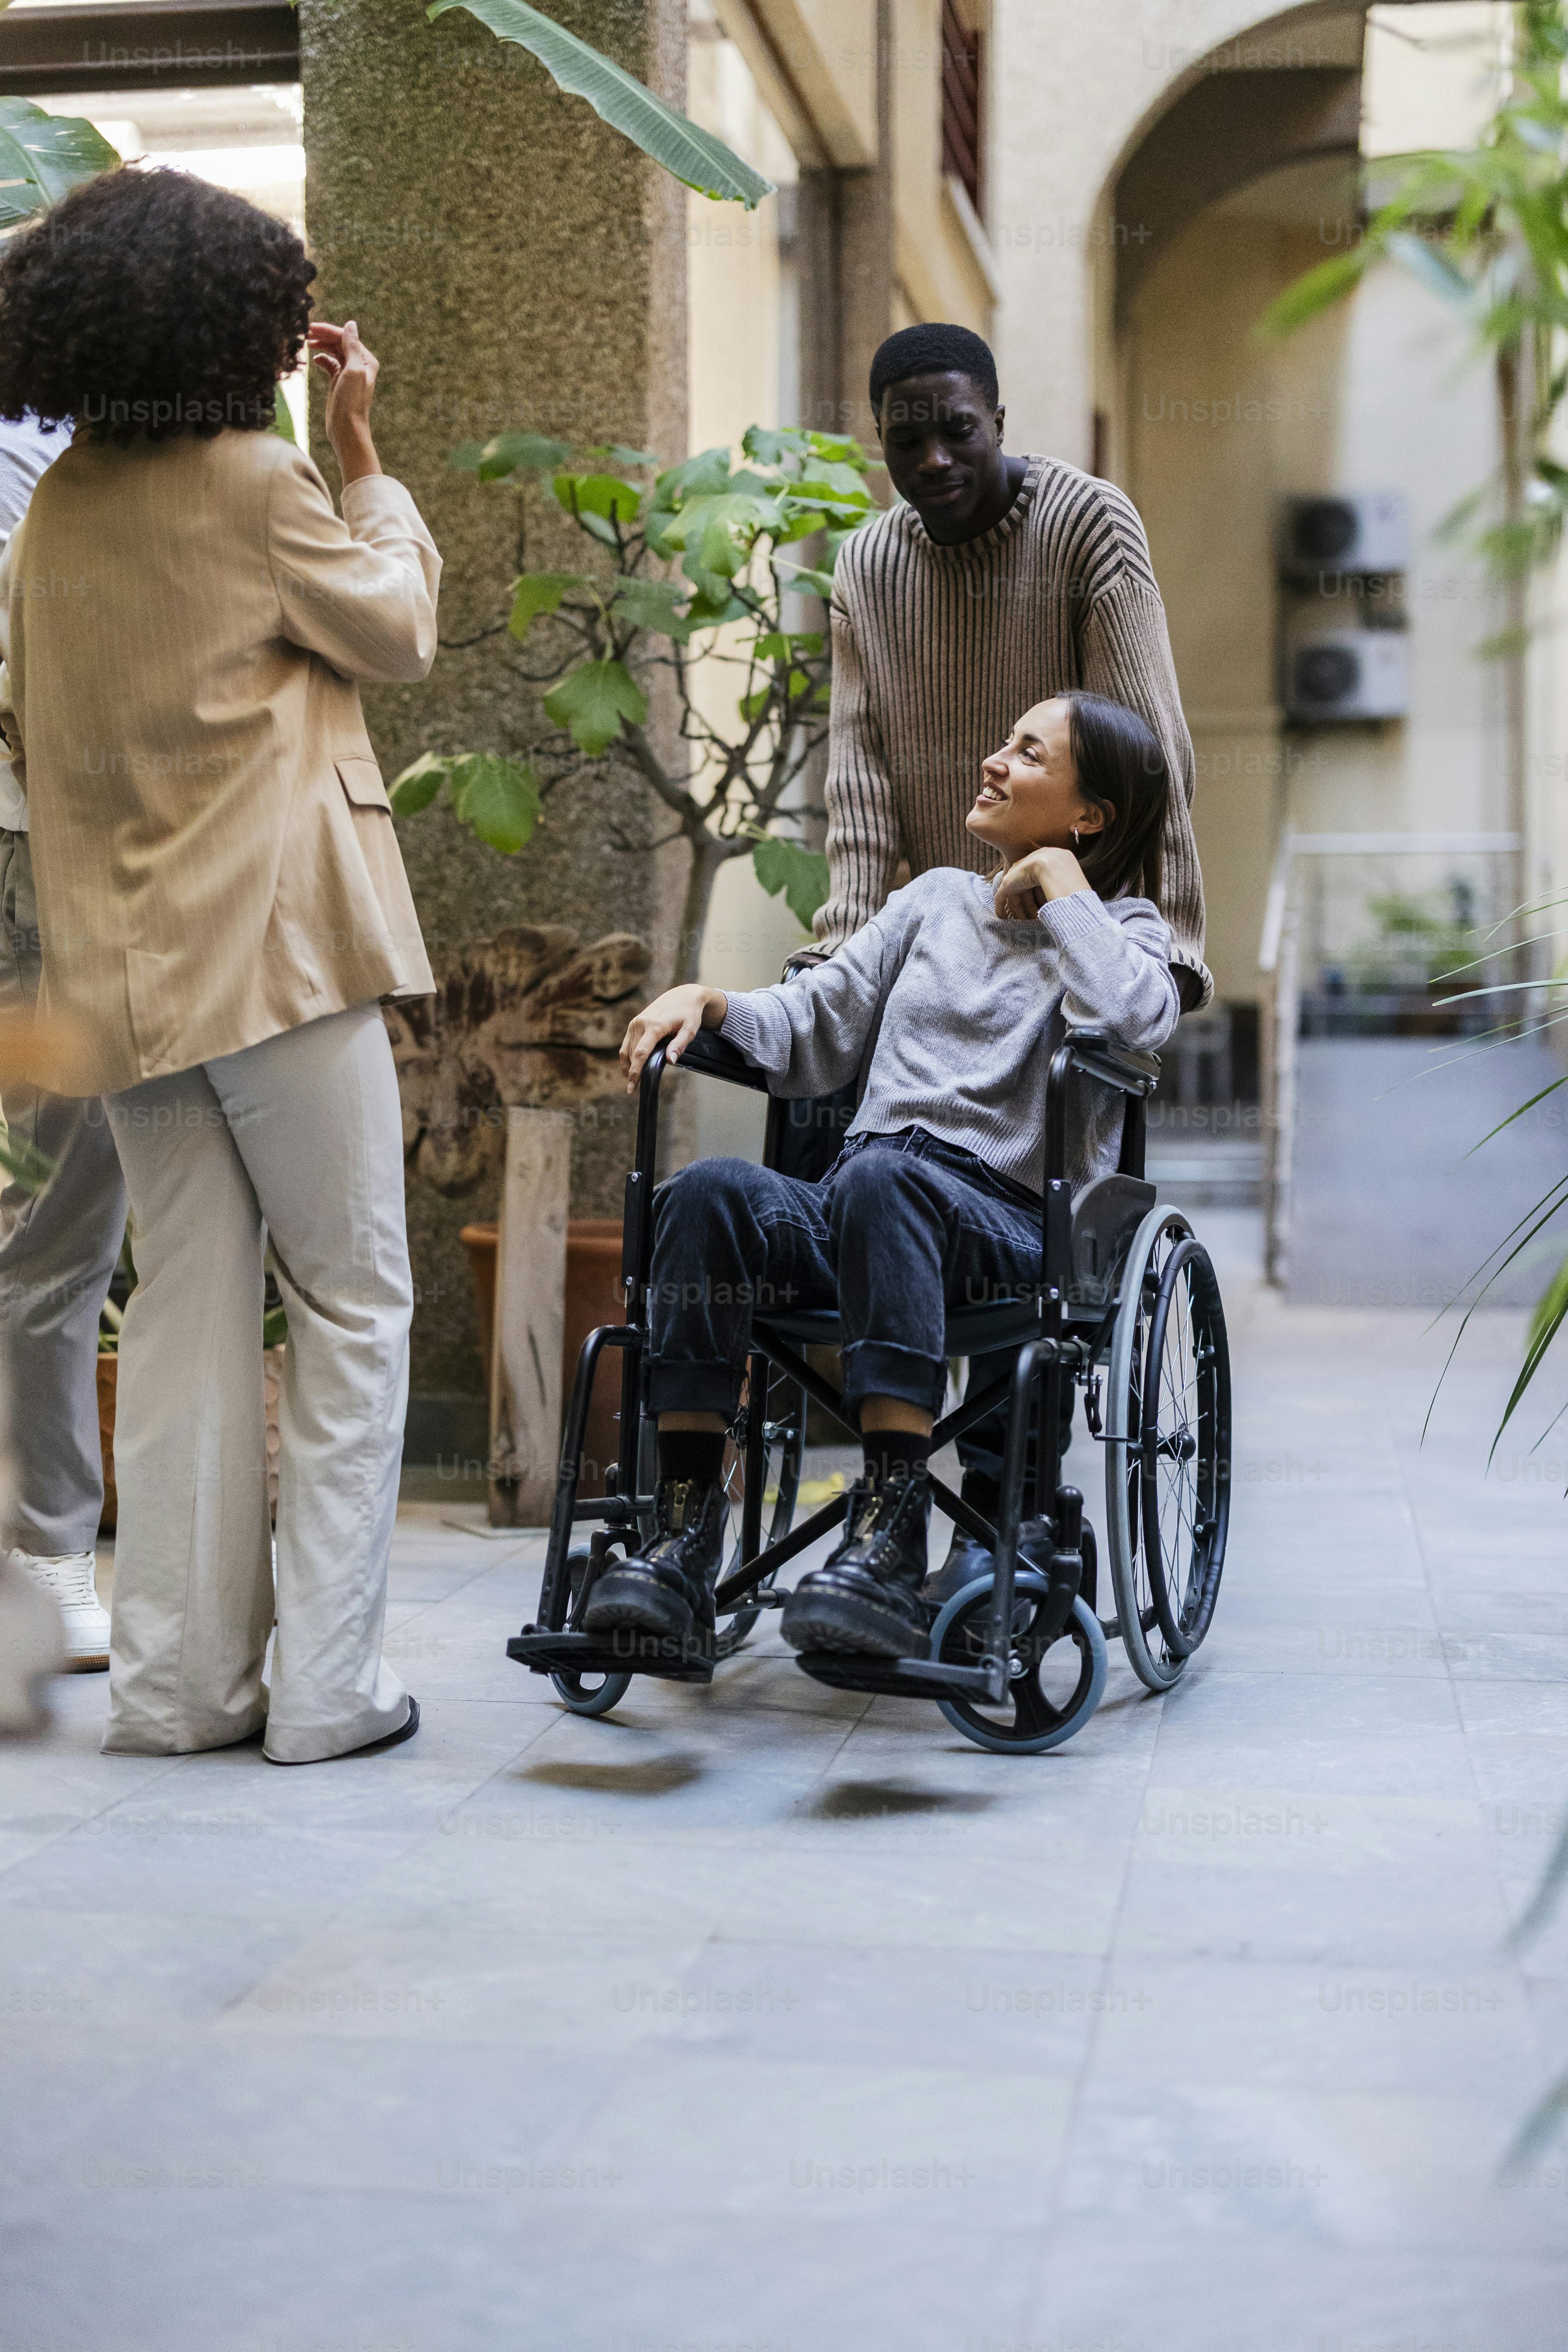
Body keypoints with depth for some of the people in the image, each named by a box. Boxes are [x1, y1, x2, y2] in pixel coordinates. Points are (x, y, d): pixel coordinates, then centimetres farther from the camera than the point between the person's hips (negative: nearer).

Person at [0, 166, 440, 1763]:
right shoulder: (256, 482, -9)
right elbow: (399, 630, 4)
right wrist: (361, 453, 11)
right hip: (276, 944, -6)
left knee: (187, 1306, 10)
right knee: (351, 1304, 2)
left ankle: (179, 1678, 12)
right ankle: (324, 1682, 2)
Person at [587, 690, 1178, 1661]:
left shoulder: (1122, 927, 11)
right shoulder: (938, 899, 26)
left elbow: (1134, 1018, -14)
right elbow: (814, 1031, 25)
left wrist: (1059, 882, -2)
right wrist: (708, 1000, 6)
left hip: (1011, 1230, -4)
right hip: (855, 1216, 5)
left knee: (884, 1176, -38)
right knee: (711, 1191, -27)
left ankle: (891, 1543, -43)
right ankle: (685, 1542, -31)